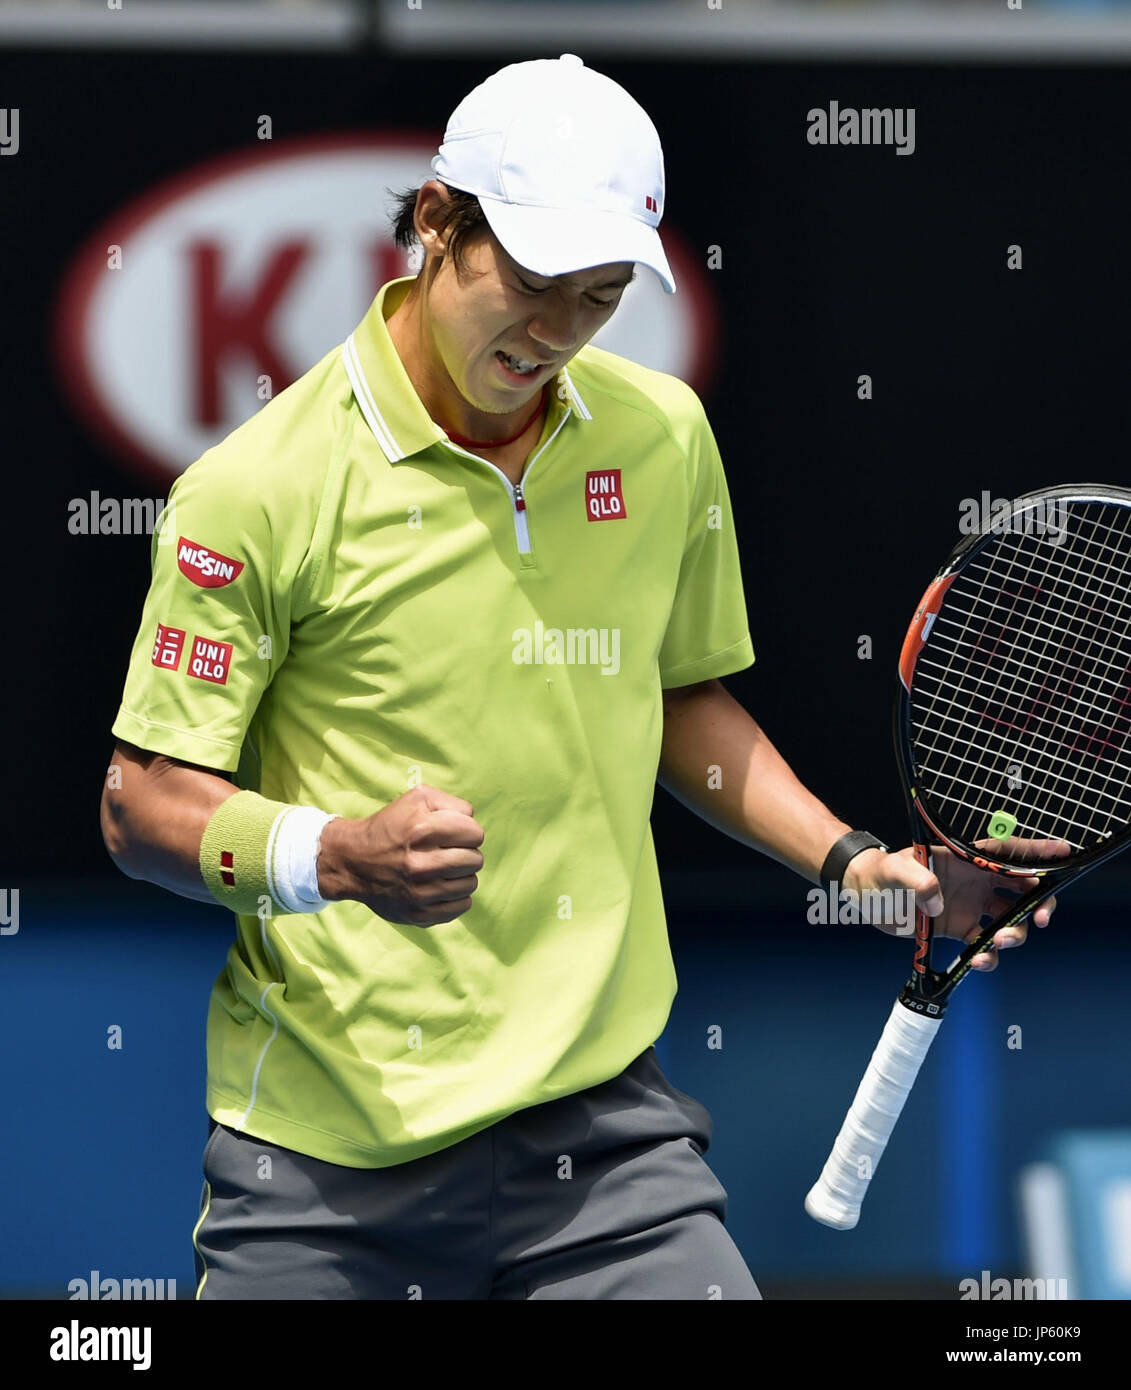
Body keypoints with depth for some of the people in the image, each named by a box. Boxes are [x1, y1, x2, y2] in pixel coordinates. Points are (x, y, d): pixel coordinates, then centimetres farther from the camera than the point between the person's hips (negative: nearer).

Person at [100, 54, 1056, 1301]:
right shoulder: (256, 490, -10)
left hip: (603, 1122, 3)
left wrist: (850, 859, 10)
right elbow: (144, 804, -7)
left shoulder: (664, 436, 7)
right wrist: (336, 857, -24)